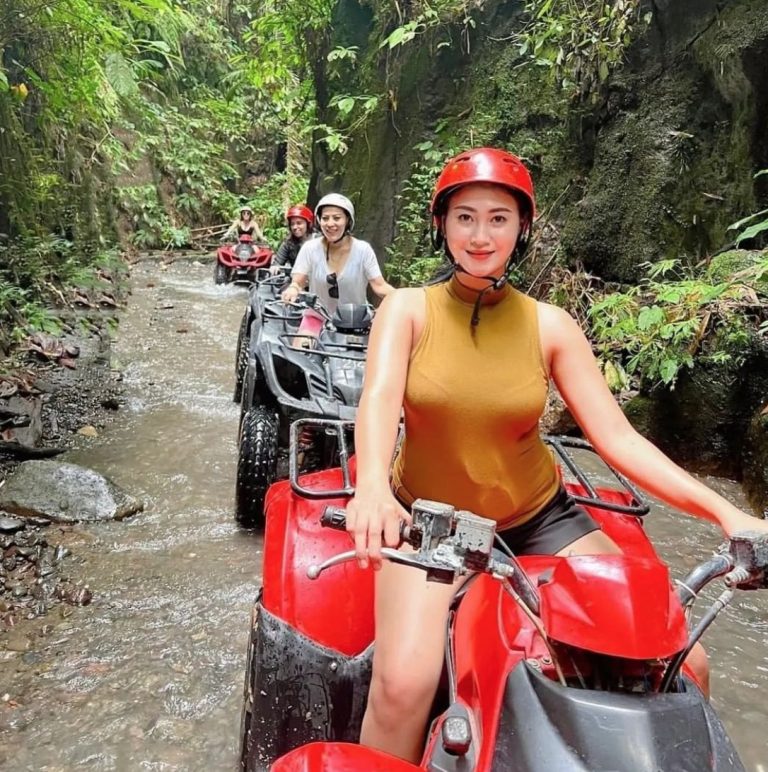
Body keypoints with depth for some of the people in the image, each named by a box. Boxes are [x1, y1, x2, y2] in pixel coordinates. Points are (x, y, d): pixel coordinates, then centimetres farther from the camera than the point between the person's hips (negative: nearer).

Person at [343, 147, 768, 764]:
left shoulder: (549, 325, -4)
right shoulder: (408, 309, -7)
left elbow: (618, 437, -7)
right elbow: (379, 399, -23)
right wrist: (372, 485, -44)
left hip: (540, 518, 2)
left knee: (682, 664, -4)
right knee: (403, 685, -26)